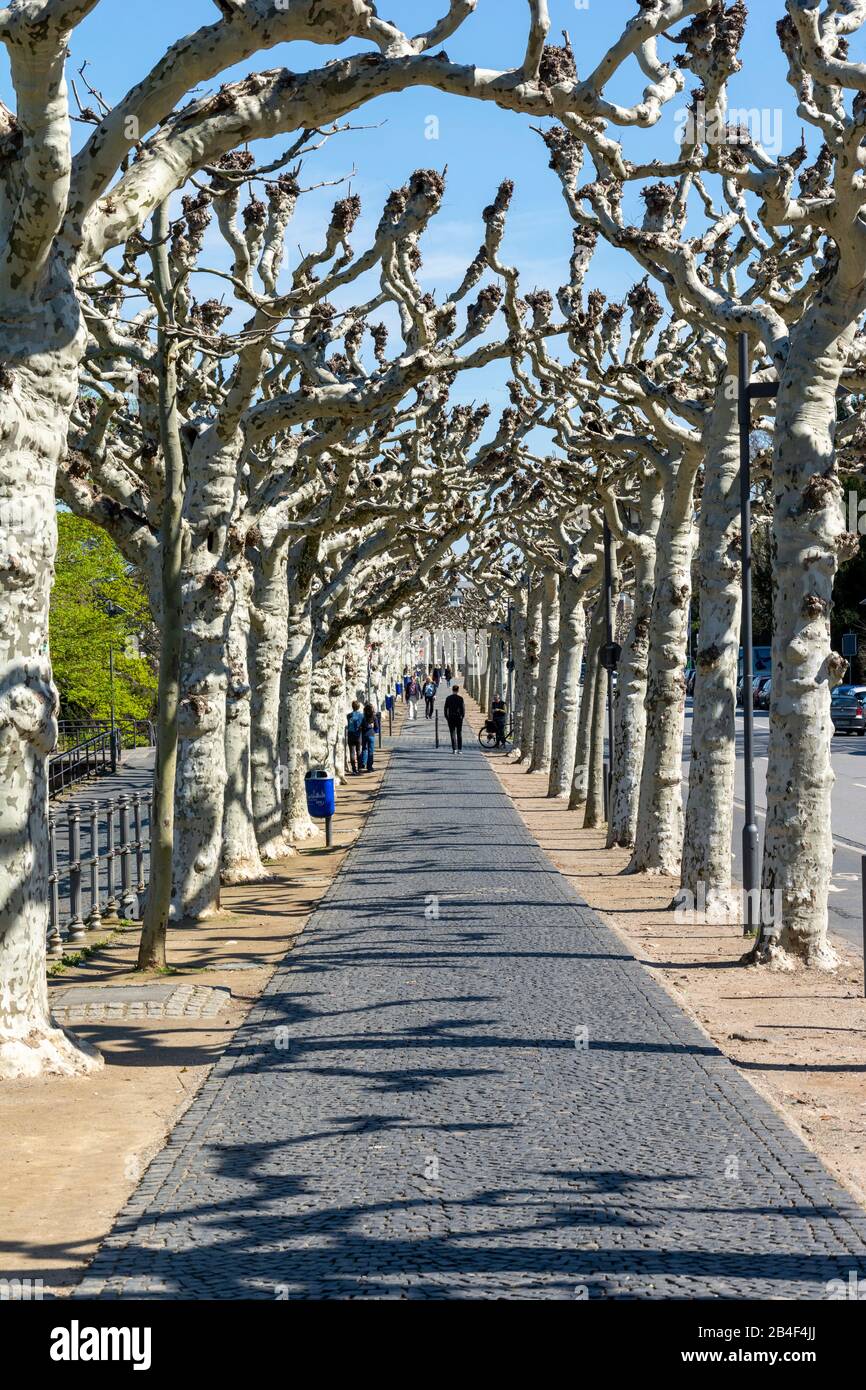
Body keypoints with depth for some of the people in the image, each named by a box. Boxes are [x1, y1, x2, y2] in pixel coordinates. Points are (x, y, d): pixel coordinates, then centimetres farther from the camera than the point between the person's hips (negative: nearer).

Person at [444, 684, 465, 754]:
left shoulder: (448, 698, -1)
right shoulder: (460, 698, -6)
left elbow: (446, 708, 1)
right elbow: (463, 708, -7)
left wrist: (446, 717, 8)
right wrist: (463, 716, 5)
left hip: (451, 717, 1)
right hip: (459, 717, -1)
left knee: (453, 733, 3)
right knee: (459, 733, 8)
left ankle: (454, 749, -3)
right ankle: (460, 749, 5)